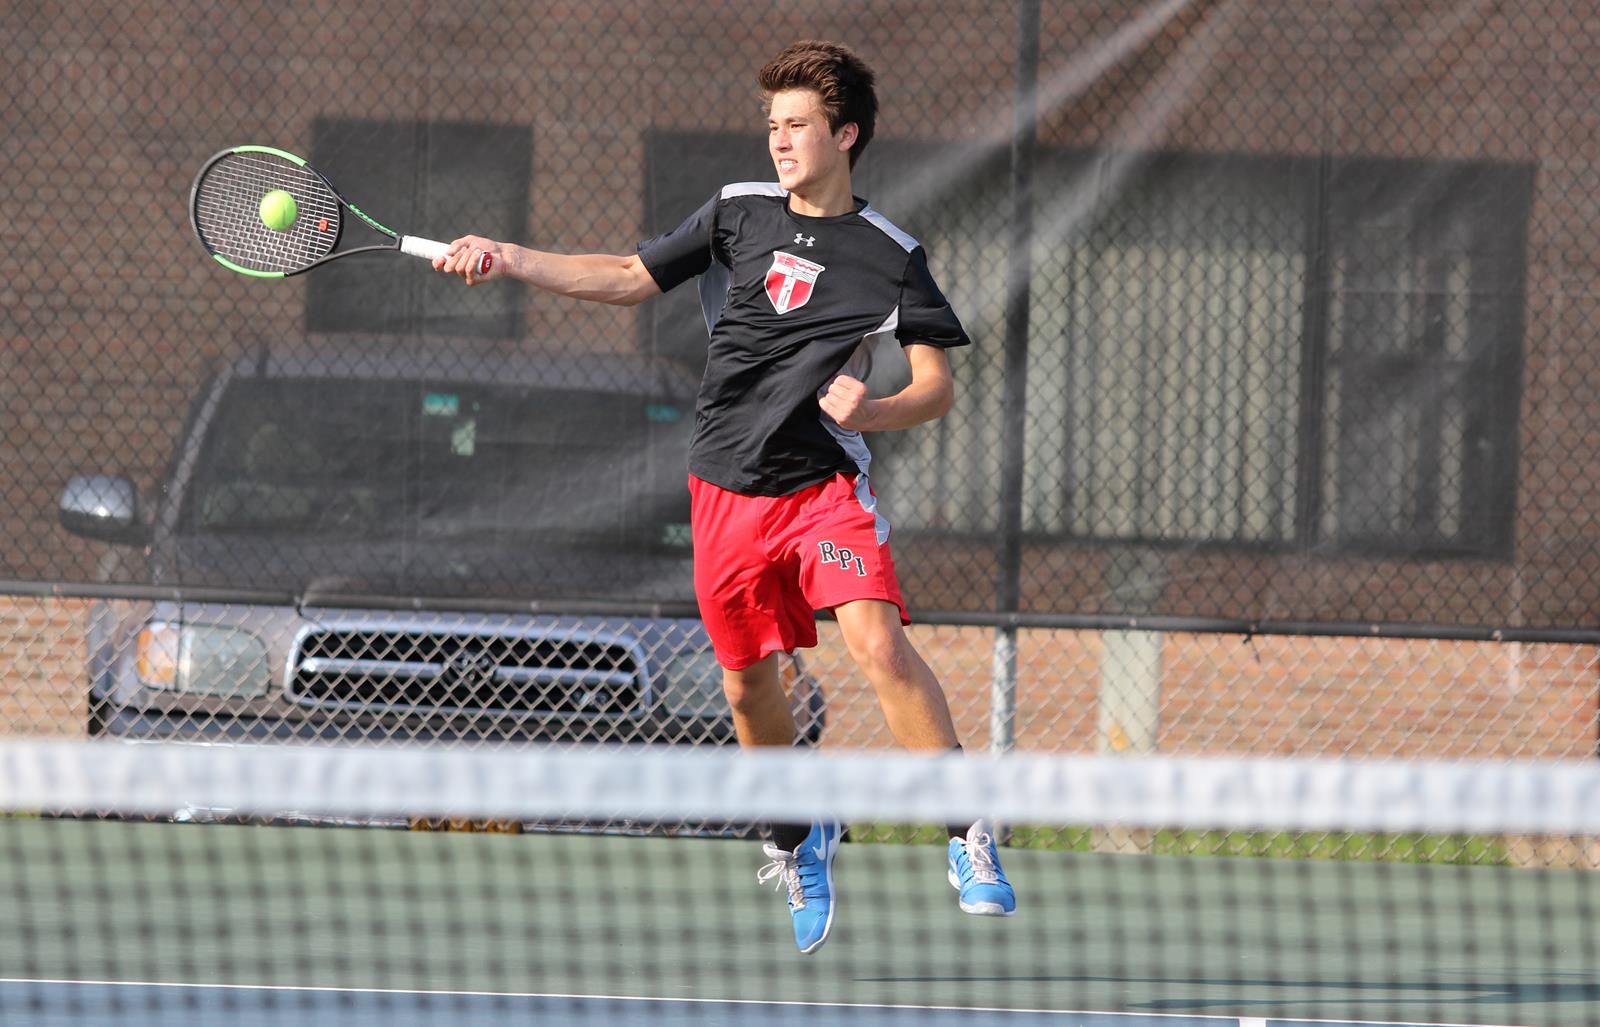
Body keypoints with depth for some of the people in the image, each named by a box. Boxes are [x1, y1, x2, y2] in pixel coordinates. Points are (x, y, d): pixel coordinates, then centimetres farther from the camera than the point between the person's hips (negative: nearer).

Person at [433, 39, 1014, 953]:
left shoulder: (890, 255, -2)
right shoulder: (740, 212, 6)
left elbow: (937, 388, 0)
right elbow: (633, 279, 13)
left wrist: (868, 409, -21)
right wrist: (509, 260, 4)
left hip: (826, 480, -3)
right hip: (728, 491, 4)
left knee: (879, 644, -23)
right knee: (749, 683, 7)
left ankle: (970, 841, -17)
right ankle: (801, 837, 32)